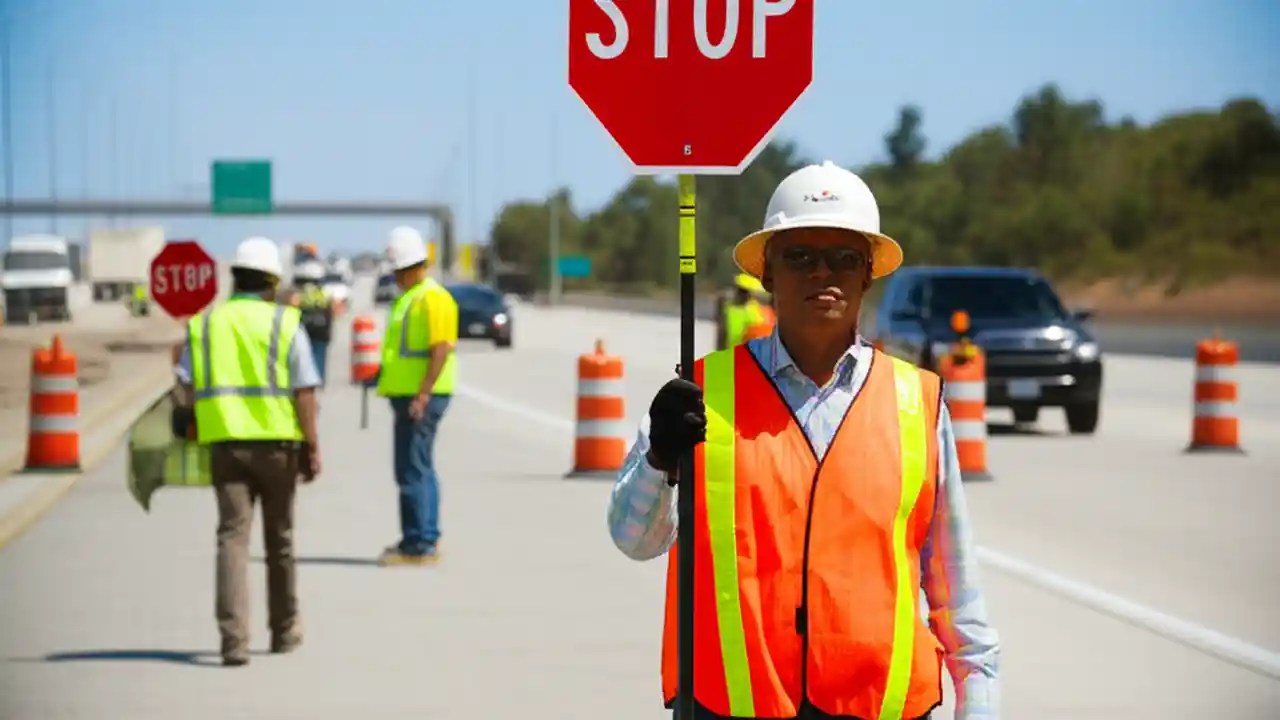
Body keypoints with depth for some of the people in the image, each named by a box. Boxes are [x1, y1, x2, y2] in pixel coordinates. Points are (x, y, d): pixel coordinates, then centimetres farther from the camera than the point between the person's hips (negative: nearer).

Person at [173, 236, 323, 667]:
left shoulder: (203, 324, 8)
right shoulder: (285, 323, -1)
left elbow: (188, 388, 5)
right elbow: (304, 392, -6)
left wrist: (200, 434, 17)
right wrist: (312, 447, -2)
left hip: (225, 442, 1)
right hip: (277, 441, -1)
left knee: (232, 537, -3)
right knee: (279, 540, 13)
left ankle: (234, 638, -17)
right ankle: (284, 631, 27)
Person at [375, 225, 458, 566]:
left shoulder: (432, 298, -14)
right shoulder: (409, 298, 17)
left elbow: (441, 348, -21)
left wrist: (423, 395, -25)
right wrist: (387, 377, 23)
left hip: (421, 397, -11)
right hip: (408, 395, 11)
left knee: (413, 470, -11)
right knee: (418, 469, 16)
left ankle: (418, 545, -10)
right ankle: (426, 539, 25)